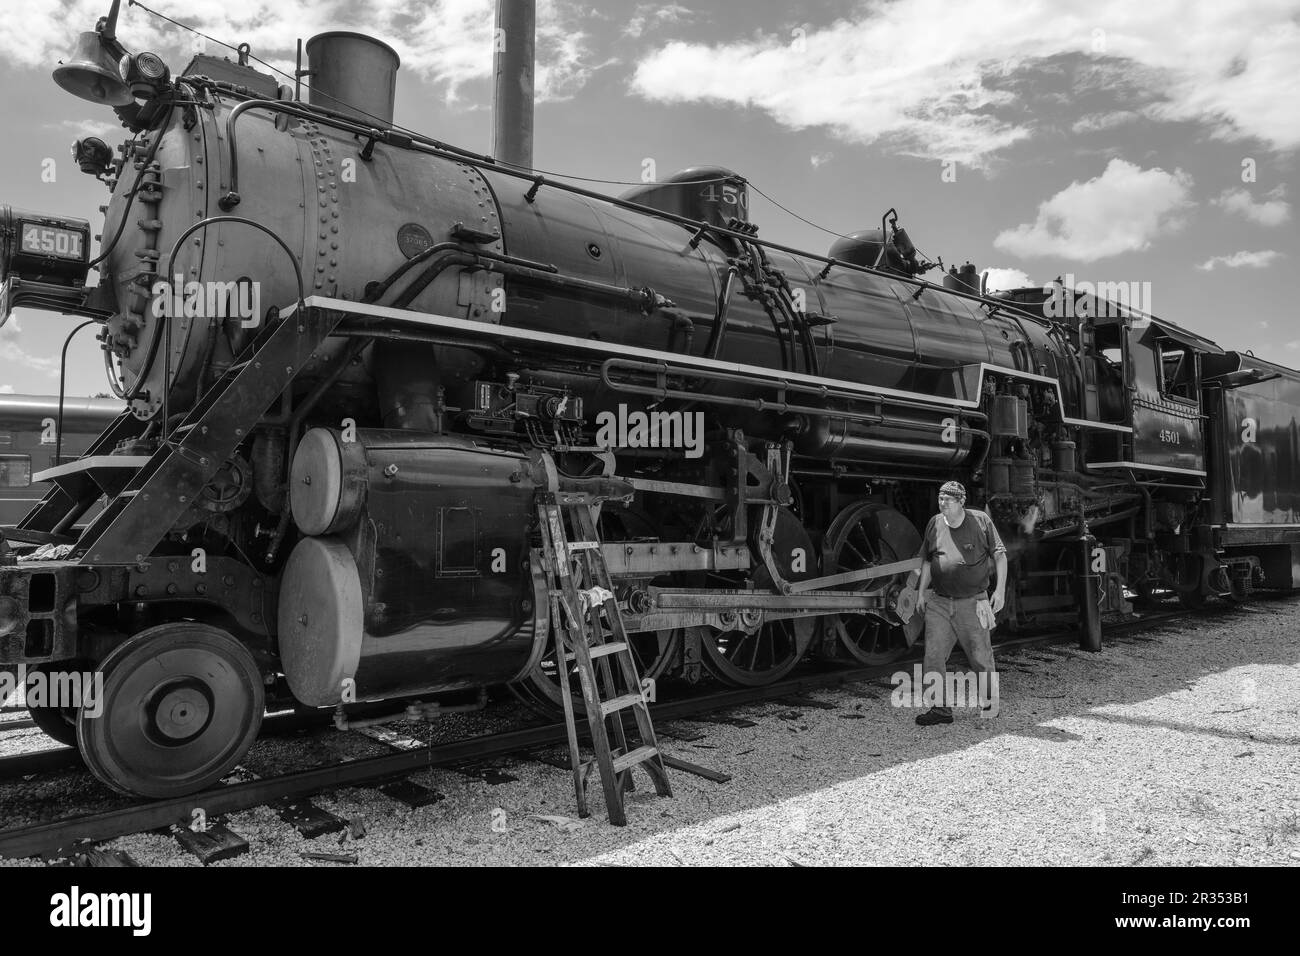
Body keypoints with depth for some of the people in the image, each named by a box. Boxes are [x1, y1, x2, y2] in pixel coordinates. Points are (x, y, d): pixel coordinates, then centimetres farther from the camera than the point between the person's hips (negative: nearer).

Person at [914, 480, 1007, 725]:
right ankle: (941, 707, 3)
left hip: (971, 602, -3)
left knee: (980, 655, 6)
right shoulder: (934, 524, 7)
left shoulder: (981, 521, -3)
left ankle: (989, 701, 29)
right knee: (933, 655, -4)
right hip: (938, 602, 3)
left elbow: (1000, 556, 0)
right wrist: (921, 591, 11)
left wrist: (1000, 589, -8)